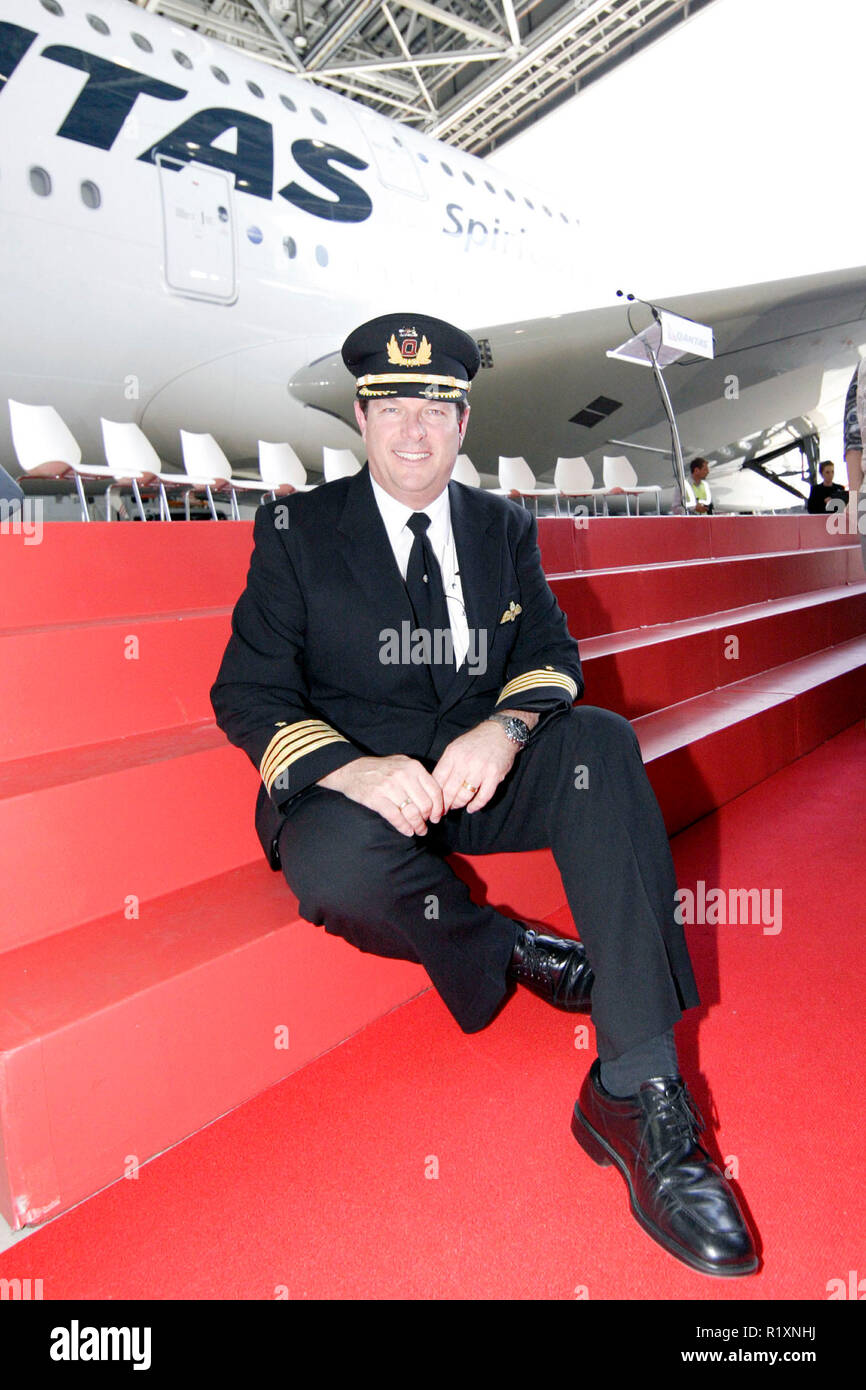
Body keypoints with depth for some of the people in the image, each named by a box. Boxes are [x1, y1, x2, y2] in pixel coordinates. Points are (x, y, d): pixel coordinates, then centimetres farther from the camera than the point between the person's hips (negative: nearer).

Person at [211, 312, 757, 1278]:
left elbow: (551, 657, 5)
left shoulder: (505, 528, 12)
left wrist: (505, 729, -20)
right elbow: (247, 692, -5)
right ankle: (512, 952, -7)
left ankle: (636, 1090, -27)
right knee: (334, 866, -36)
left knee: (603, 741, -26)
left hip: (481, 774, 3)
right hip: (357, 784, -2)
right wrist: (352, 768, -25)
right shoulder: (297, 529, 2)